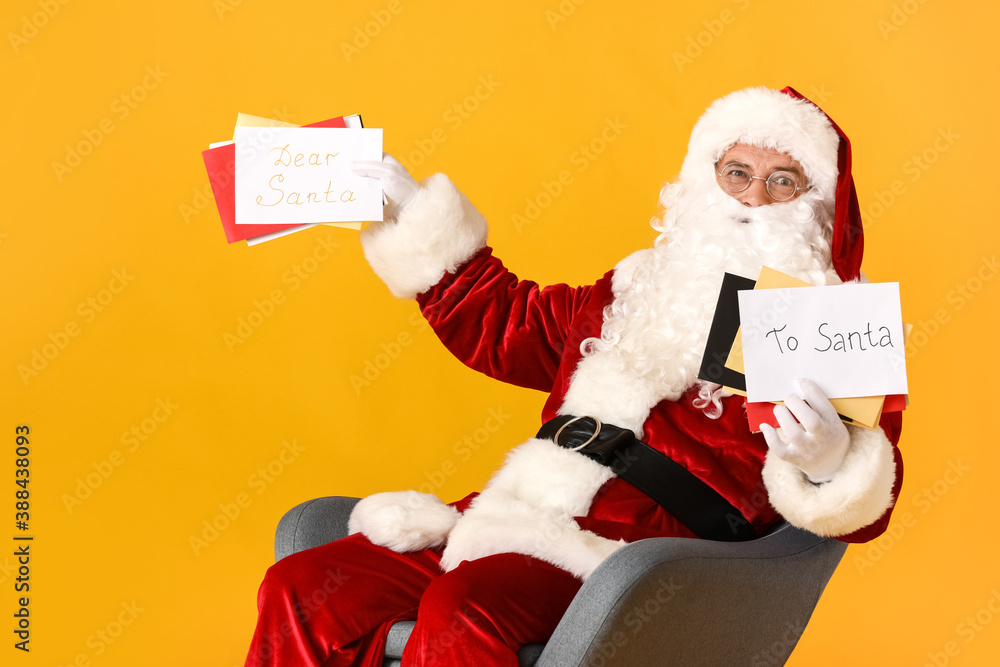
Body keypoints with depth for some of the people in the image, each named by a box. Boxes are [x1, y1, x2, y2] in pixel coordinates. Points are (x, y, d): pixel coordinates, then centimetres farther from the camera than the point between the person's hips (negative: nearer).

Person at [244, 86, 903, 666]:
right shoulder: (643, 286, 22)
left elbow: (863, 507, -5)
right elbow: (506, 325, 34)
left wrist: (829, 463, -30)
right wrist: (416, 215, 33)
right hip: (528, 512, 7)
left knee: (462, 609, -35)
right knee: (304, 589, -8)